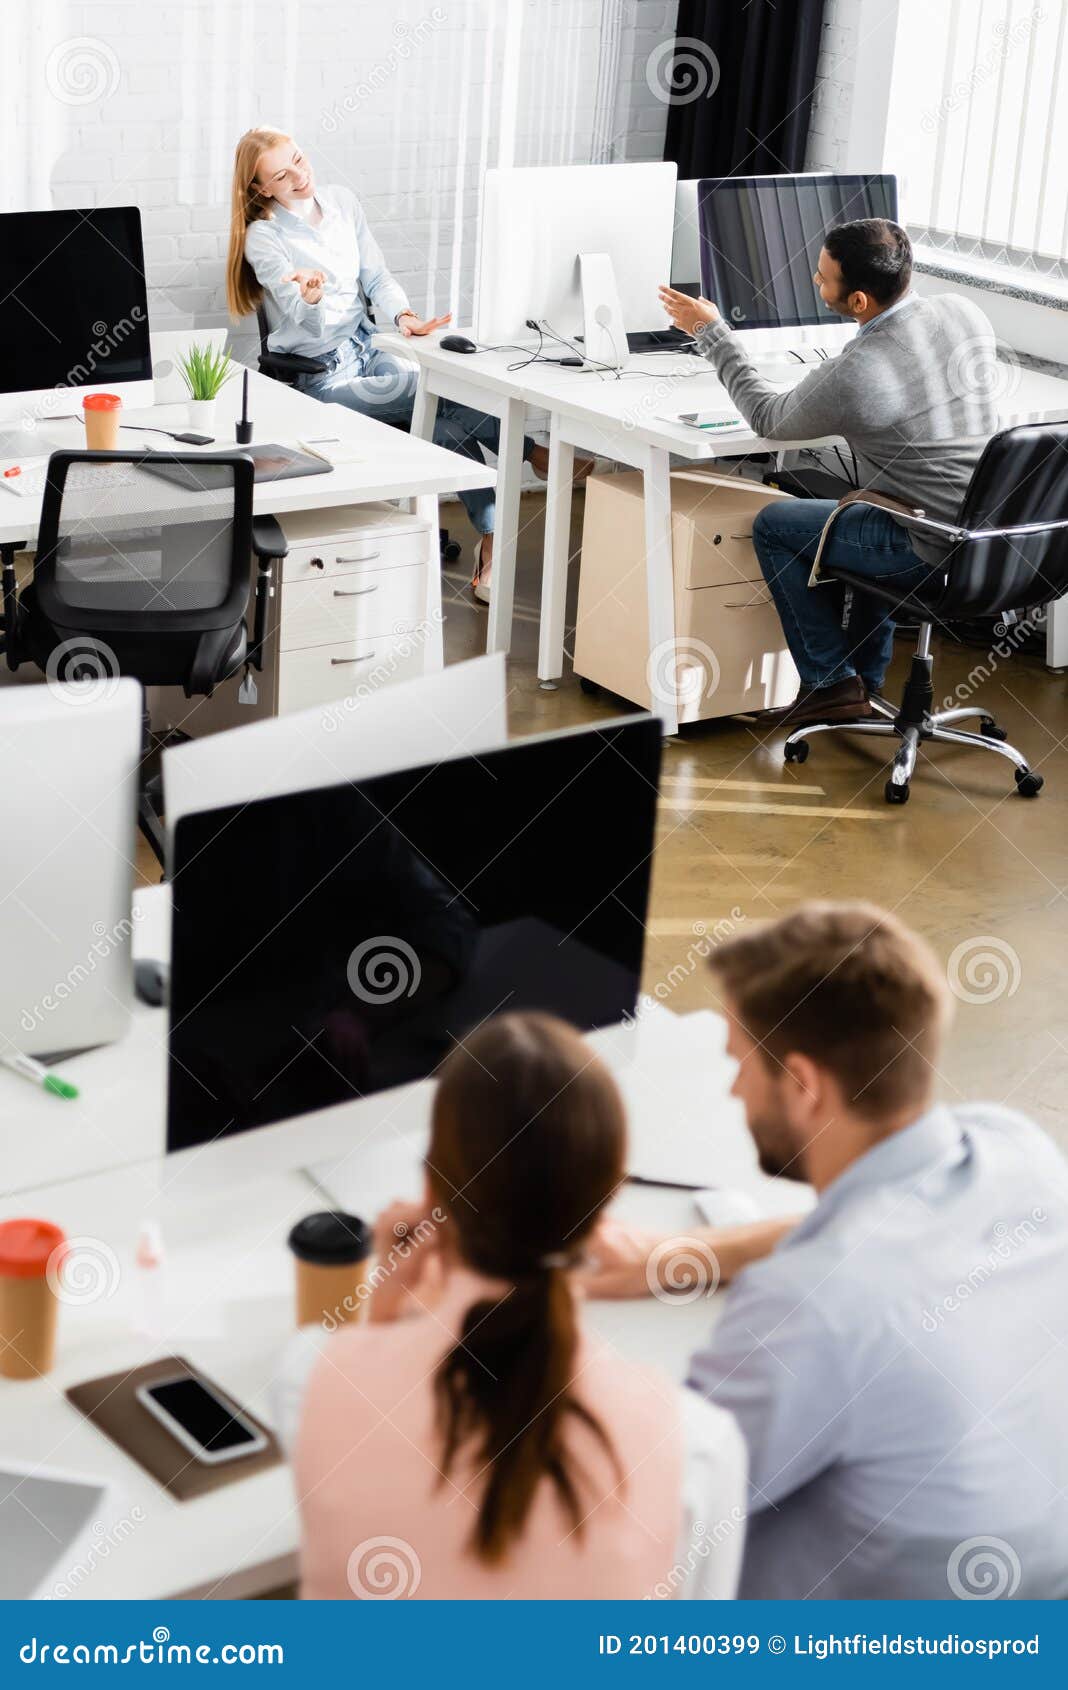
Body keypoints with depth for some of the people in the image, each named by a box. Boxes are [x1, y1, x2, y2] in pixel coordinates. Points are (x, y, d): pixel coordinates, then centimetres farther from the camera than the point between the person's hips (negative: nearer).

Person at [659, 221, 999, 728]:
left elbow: (768, 418, -3)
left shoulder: (850, 379, -24)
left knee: (773, 525, 10)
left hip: (930, 554, -7)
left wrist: (712, 333, 6)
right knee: (861, 518, 36)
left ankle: (832, 682, 14)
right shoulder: (962, 312, -4)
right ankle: (865, 681, 38)